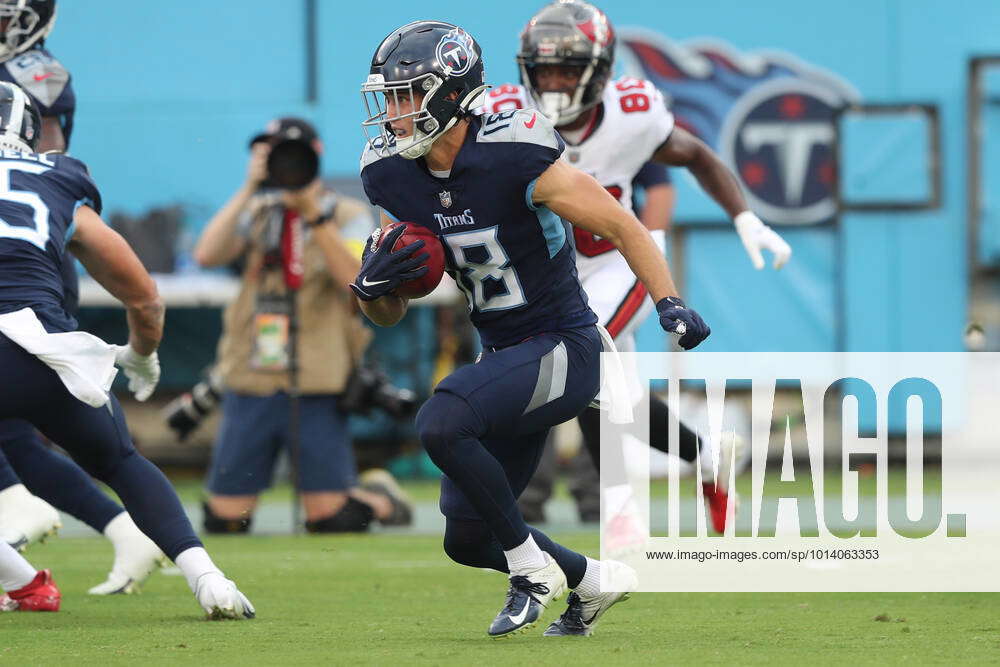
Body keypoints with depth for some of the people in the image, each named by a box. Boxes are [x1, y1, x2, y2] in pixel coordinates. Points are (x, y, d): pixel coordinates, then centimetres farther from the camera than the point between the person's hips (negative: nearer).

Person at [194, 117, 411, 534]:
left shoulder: (348, 216, 4)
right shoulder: (257, 214, 12)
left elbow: (356, 280, -13)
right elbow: (206, 255, -5)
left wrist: (313, 213, -18)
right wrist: (248, 189, -9)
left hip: (316, 387, -3)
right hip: (250, 383, 3)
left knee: (330, 520, -8)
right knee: (224, 521, -1)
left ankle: (380, 498, 23)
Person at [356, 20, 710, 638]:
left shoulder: (514, 157, -21)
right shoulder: (396, 178, -2)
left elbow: (623, 228, -14)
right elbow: (391, 315, 7)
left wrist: (670, 306, -25)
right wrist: (372, 286, -16)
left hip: (565, 351, -8)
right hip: (507, 356, 8)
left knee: (441, 423, -30)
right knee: (467, 539, 8)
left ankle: (534, 568, -12)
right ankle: (595, 580, 32)